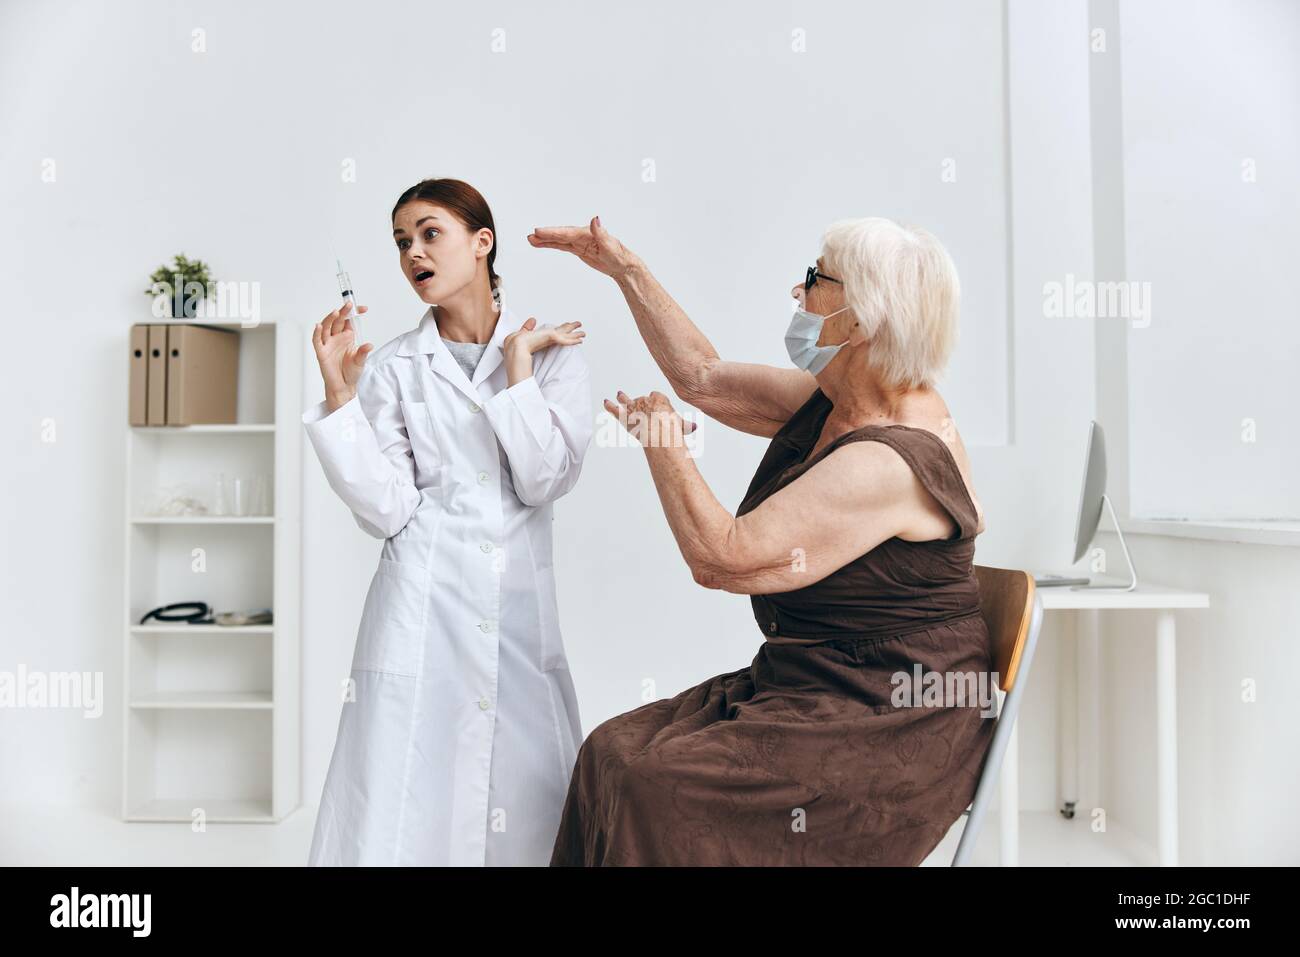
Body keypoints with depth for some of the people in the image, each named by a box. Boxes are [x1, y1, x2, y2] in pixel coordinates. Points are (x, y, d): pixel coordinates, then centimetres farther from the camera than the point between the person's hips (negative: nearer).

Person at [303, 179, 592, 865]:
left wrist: (516, 361, -10)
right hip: (421, 608, 0)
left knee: (527, 802, 6)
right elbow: (387, 510, -6)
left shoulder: (553, 354, 4)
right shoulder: (393, 367, 3)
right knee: (409, 805, 3)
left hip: (520, 609, 1)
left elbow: (544, 480, -9)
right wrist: (339, 394, -12)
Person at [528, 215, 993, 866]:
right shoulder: (829, 403, 4)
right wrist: (625, 268, 16)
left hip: (886, 731, -9)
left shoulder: (888, 460, -26)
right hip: (808, 686, 9)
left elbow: (720, 557, -24)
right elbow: (705, 377, 13)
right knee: (615, 749, -3)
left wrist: (664, 443, -9)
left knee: (648, 784, -19)